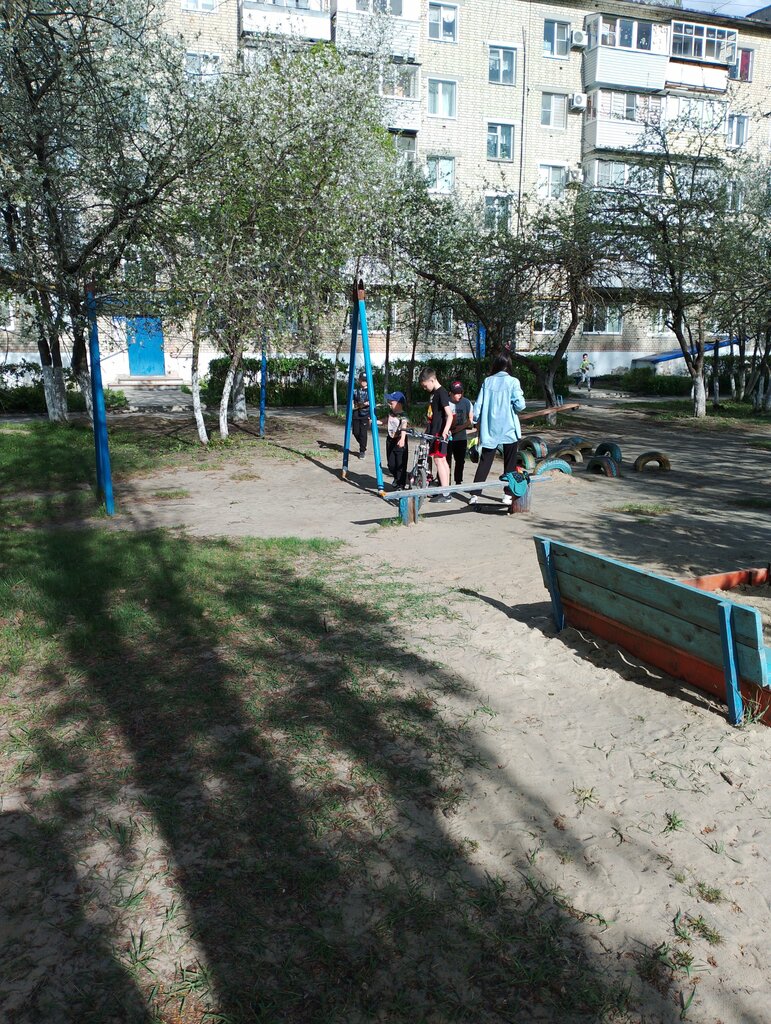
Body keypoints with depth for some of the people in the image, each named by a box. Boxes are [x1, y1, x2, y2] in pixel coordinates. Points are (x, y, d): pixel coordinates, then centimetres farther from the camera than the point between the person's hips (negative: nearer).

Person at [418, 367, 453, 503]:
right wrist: (428, 429, 25)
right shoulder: (434, 393, 13)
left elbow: (449, 415, -21)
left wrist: (445, 432, -31)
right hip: (435, 432, 10)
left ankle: (445, 494, -9)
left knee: (438, 460, -10)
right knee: (443, 460, 12)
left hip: (440, 433, -10)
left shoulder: (441, 393, -15)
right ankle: (446, 490, 19)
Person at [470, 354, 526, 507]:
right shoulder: (513, 382, -7)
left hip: (489, 429, 2)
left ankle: (474, 494, 1)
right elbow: (519, 405, -12)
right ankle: (508, 495, 10)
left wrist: (476, 421, 14)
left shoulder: (487, 381, 1)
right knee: (510, 464, 10)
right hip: (509, 429, -2)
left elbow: (478, 404, 2)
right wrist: (521, 396, 9)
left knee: (484, 462, 6)